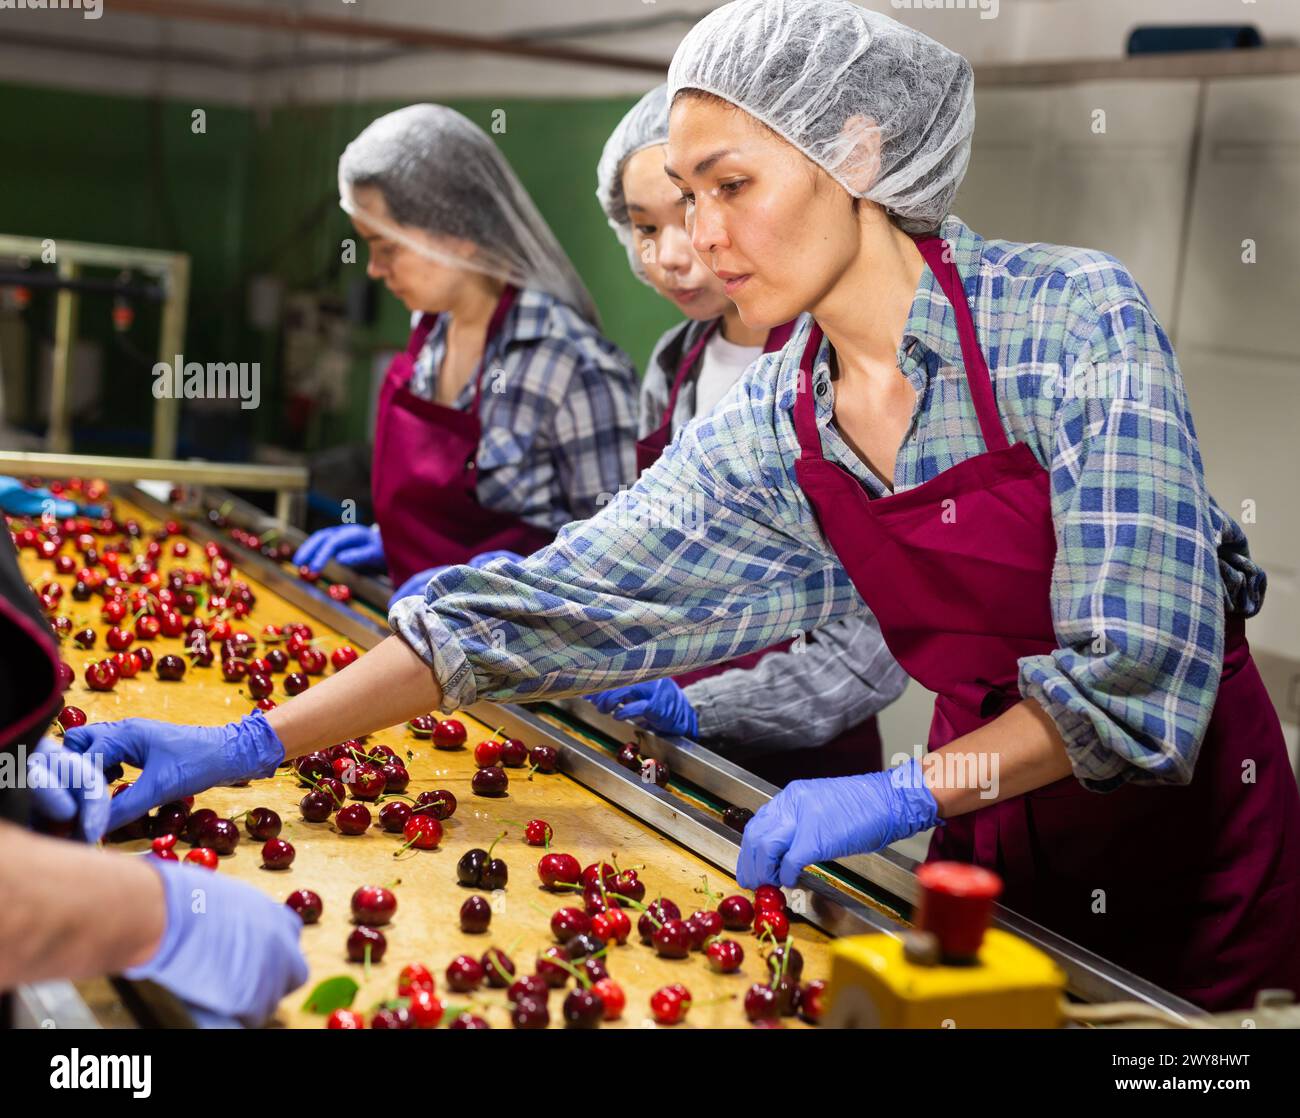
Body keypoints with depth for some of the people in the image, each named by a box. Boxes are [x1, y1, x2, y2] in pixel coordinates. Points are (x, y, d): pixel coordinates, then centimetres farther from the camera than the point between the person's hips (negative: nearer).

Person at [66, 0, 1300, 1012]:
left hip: (1184, 808, -3)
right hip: (992, 819, 4)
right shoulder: (769, 427, -8)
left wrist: (909, 791, -33)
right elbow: (561, 598, -10)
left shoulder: (1072, 316, -22)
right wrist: (256, 743, -14)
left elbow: (1143, 668, -25)